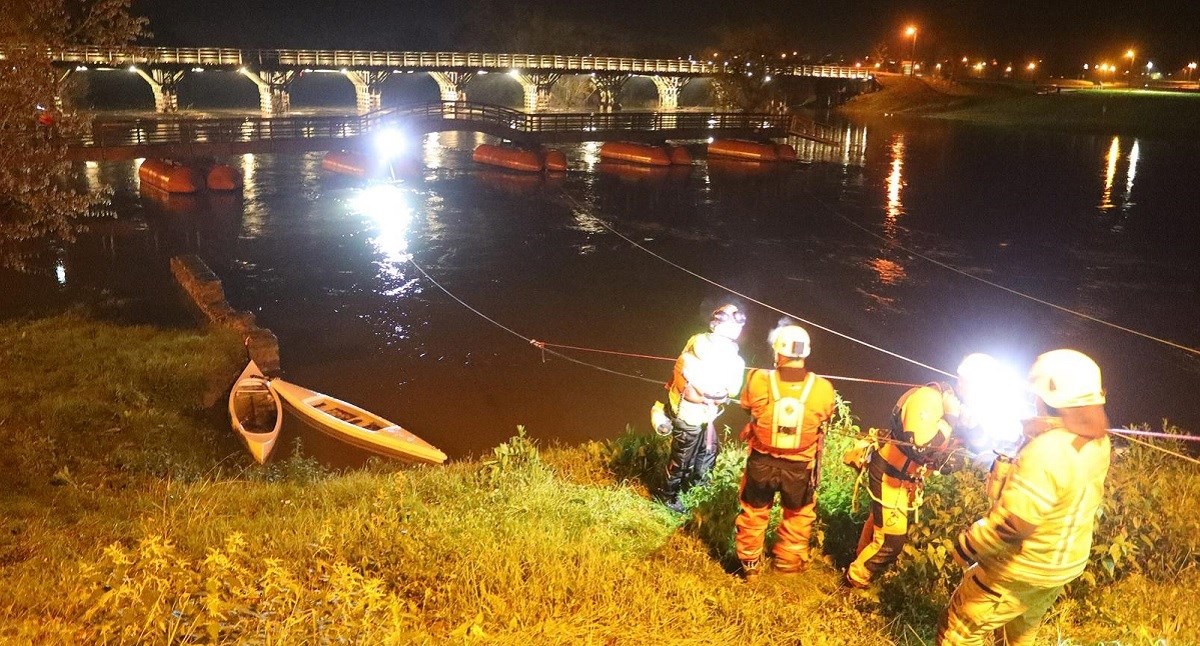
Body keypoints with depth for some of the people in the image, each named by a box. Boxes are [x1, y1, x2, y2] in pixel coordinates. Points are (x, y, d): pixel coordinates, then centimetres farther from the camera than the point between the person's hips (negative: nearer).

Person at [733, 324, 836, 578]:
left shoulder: (759, 380, -24)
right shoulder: (823, 389, -21)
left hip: (762, 462, 0)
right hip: (800, 467, 0)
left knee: (754, 512, 24)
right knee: (799, 514, 27)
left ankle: (750, 562, 42)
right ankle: (788, 560, 45)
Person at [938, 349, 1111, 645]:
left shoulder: (1047, 451, -34)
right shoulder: (1097, 441, -6)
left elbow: (1010, 523, -33)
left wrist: (966, 547, -19)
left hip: (1022, 571, -8)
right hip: (1066, 563, 8)